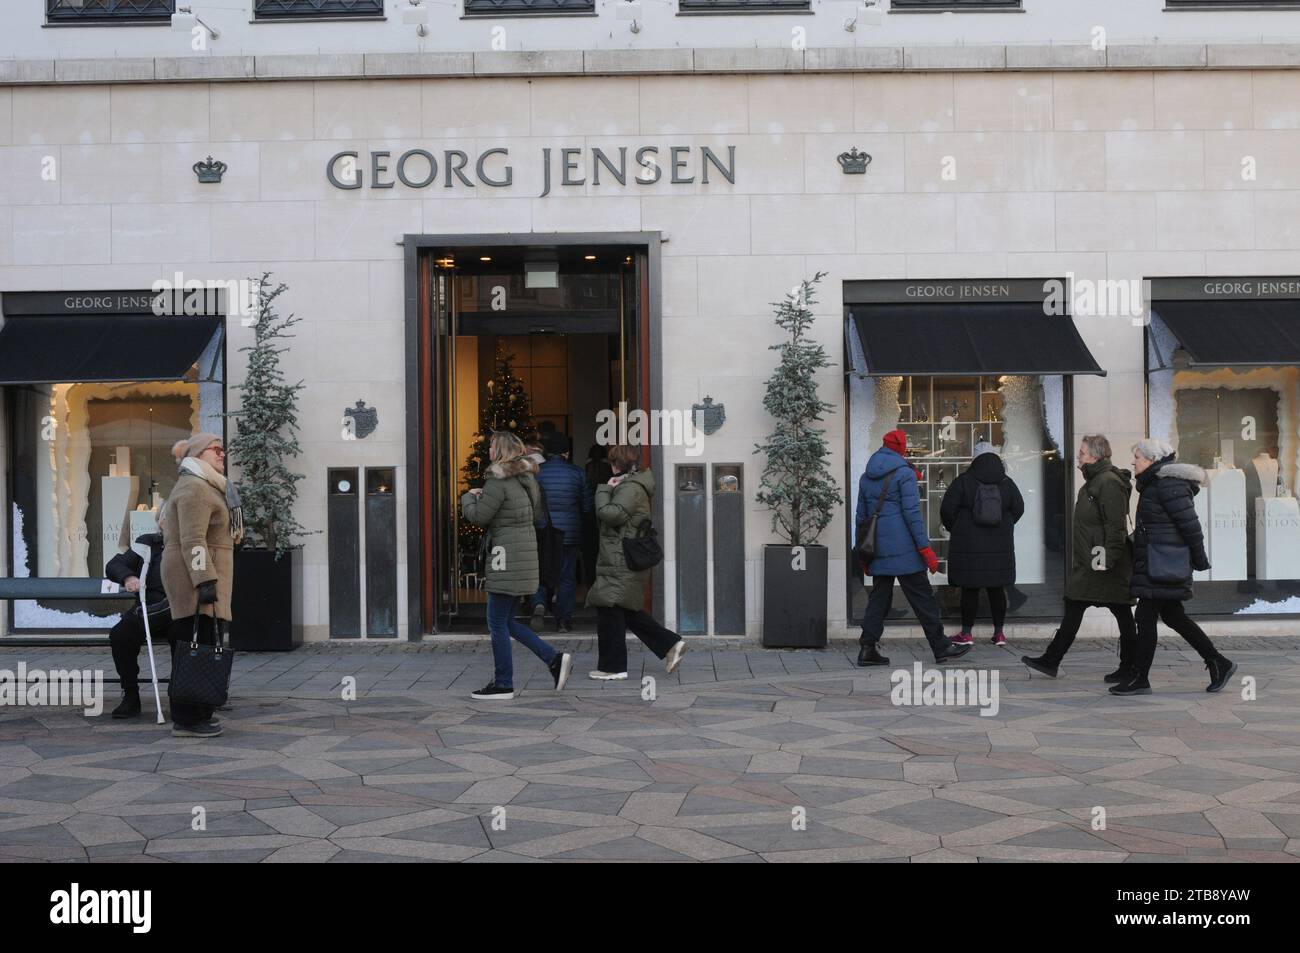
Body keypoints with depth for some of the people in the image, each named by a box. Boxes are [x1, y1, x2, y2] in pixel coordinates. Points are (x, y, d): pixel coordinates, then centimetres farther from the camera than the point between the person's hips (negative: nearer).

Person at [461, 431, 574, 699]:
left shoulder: (499, 480, -15)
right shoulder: (526, 476, 14)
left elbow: (479, 516, -16)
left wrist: (469, 497, 6)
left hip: (507, 555, -9)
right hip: (524, 549, 9)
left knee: (497, 622, -1)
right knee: (505, 620, 15)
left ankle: (503, 685, 5)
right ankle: (554, 659, 10)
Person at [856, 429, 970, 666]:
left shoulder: (866, 477, 13)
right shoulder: (904, 473, -7)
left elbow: (861, 516, 16)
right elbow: (912, 513, -13)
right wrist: (926, 548, -12)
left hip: (878, 548, 6)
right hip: (903, 548, -6)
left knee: (879, 597, 9)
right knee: (922, 597, -1)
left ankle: (868, 649, 2)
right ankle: (941, 648, 3)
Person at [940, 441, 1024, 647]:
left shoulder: (963, 482, -7)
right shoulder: (1007, 483, 3)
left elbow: (947, 509, -8)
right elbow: (1018, 509, 9)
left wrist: (954, 529, 9)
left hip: (968, 544, -3)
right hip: (1000, 545, 3)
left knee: (969, 589, 1)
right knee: (997, 589, 9)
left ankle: (966, 633, 4)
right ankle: (999, 632, 13)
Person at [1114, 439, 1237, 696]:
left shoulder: (1169, 484, -16)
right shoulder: (1155, 483, 15)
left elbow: (1190, 523, -17)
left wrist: (1199, 559, -12)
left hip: (1162, 564, -10)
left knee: (1146, 617, -5)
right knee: (1172, 616, 14)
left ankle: (1140, 679, 2)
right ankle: (1219, 663, 19)